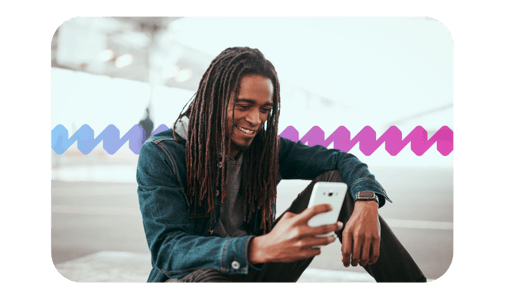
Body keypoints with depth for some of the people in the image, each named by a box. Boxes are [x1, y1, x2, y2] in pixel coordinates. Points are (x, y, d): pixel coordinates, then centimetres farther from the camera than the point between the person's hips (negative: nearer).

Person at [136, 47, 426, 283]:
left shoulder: (265, 147, -1)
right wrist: (260, 249, -45)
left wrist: (366, 203, -29)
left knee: (335, 180, -8)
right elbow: (168, 250, -27)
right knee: (205, 278, -44)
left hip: (256, 274, 4)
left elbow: (341, 160, -3)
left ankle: (415, 285, -6)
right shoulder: (160, 156, -16)